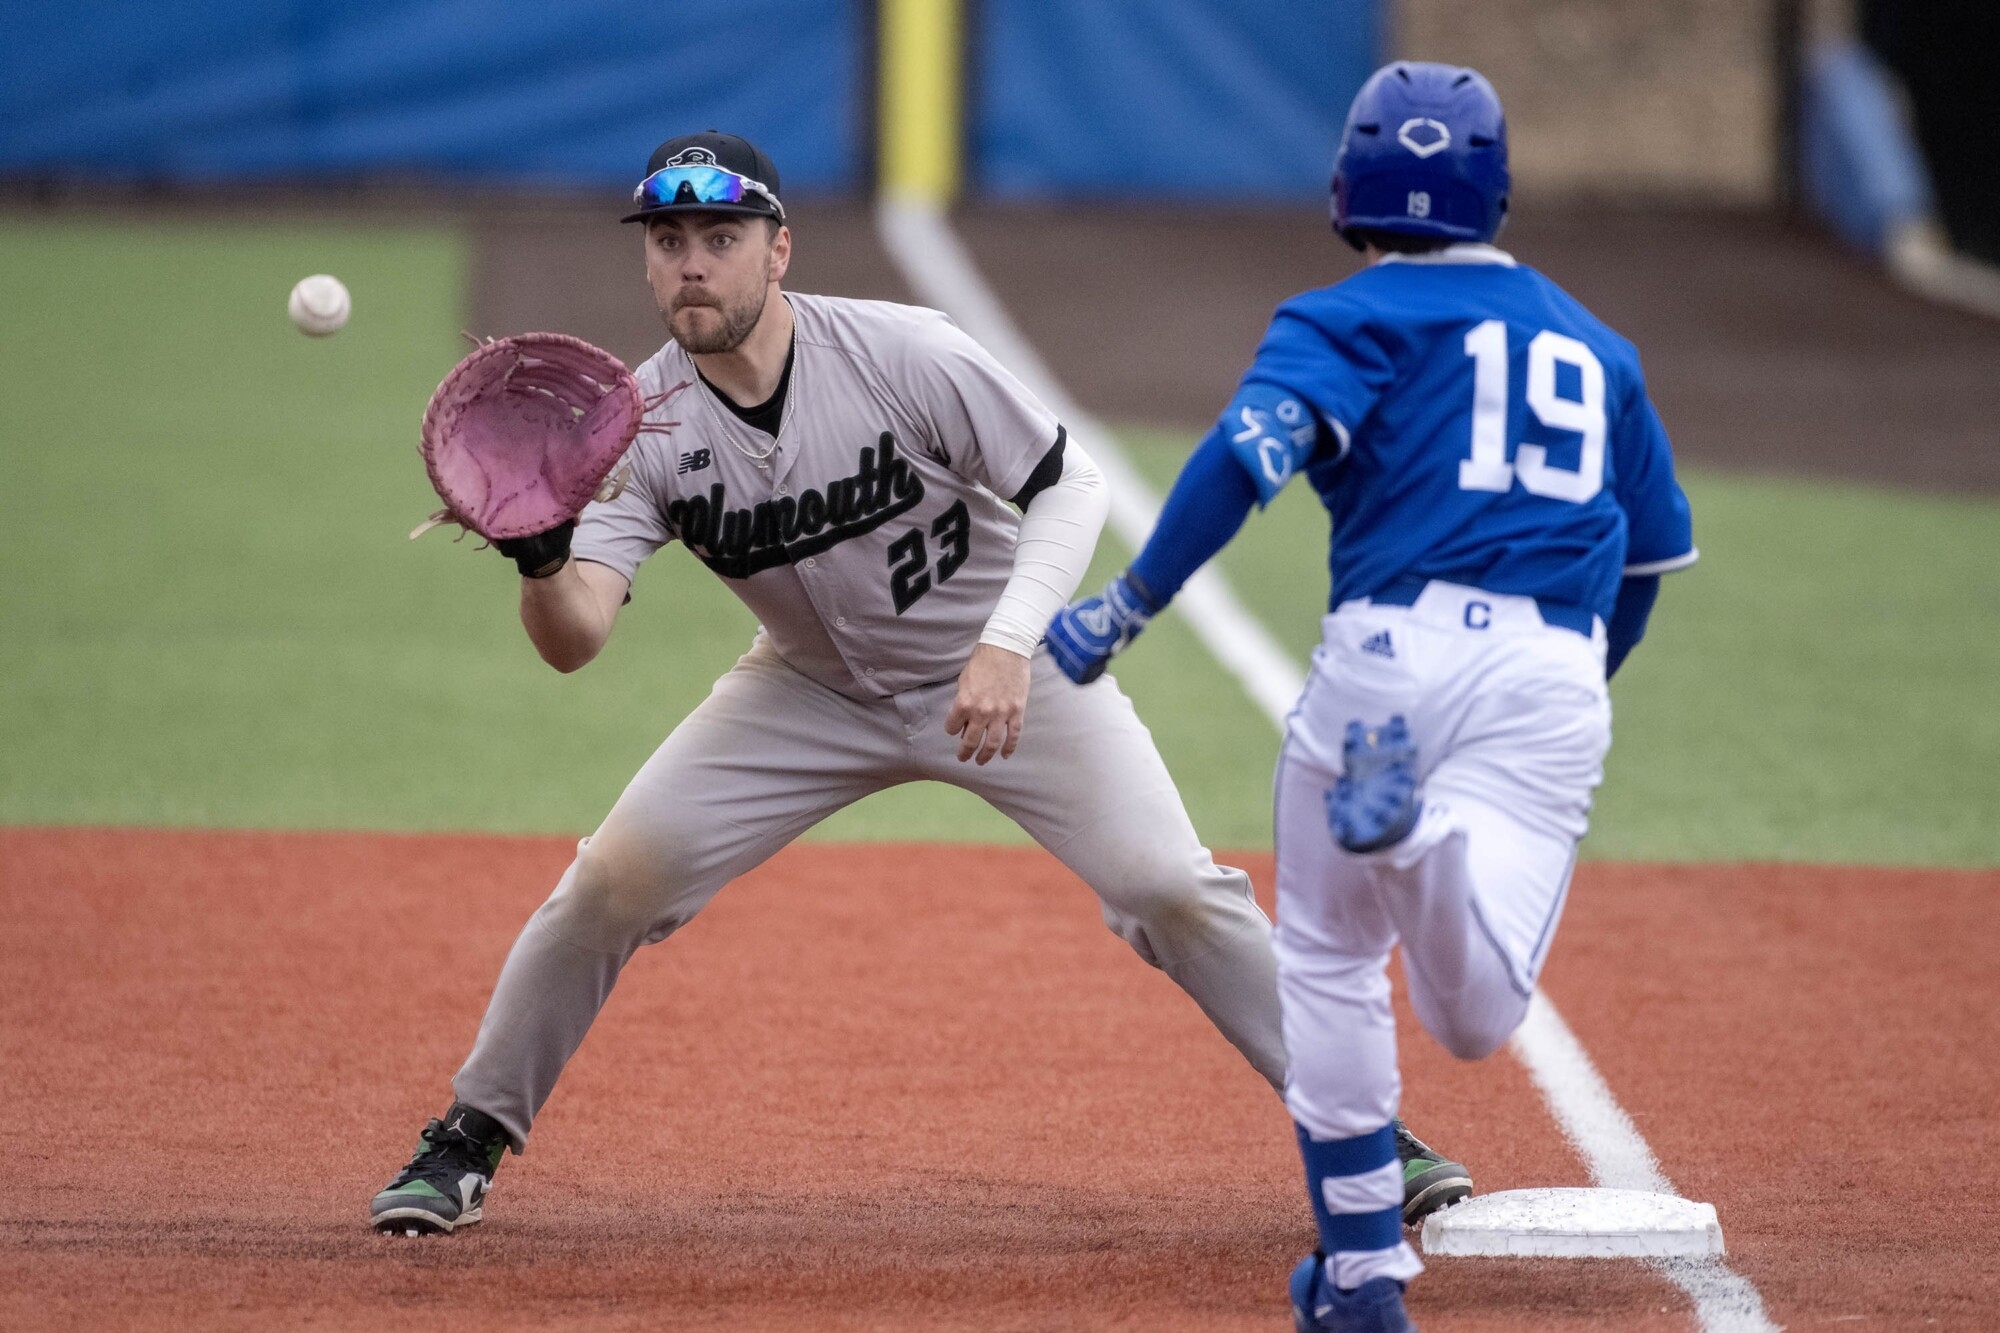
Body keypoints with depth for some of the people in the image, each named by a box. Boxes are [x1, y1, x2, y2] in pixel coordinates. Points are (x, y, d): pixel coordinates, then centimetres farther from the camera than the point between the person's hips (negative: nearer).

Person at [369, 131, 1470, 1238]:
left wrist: (1008, 646, -34)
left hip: (1009, 667, -2)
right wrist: (538, 555, -50)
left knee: (1171, 888, -15)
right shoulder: (643, 423, -18)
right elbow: (573, 640, -27)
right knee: (612, 878, -10)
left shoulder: (904, 356, -26)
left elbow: (1069, 487, -19)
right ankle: (469, 1142, 8)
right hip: (813, 689, 2)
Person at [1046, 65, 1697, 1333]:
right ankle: (1420, 833, -43)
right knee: (1476, 1017, -11)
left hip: (1393, 651, -2)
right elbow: (1652, 557, 28)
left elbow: (1256, 446, -12)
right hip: (1555, 678, 2)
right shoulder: (1594, 346, 24)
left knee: (1329, 963, 18)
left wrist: (1126, 607, -14)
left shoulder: (1354, 318, 7)